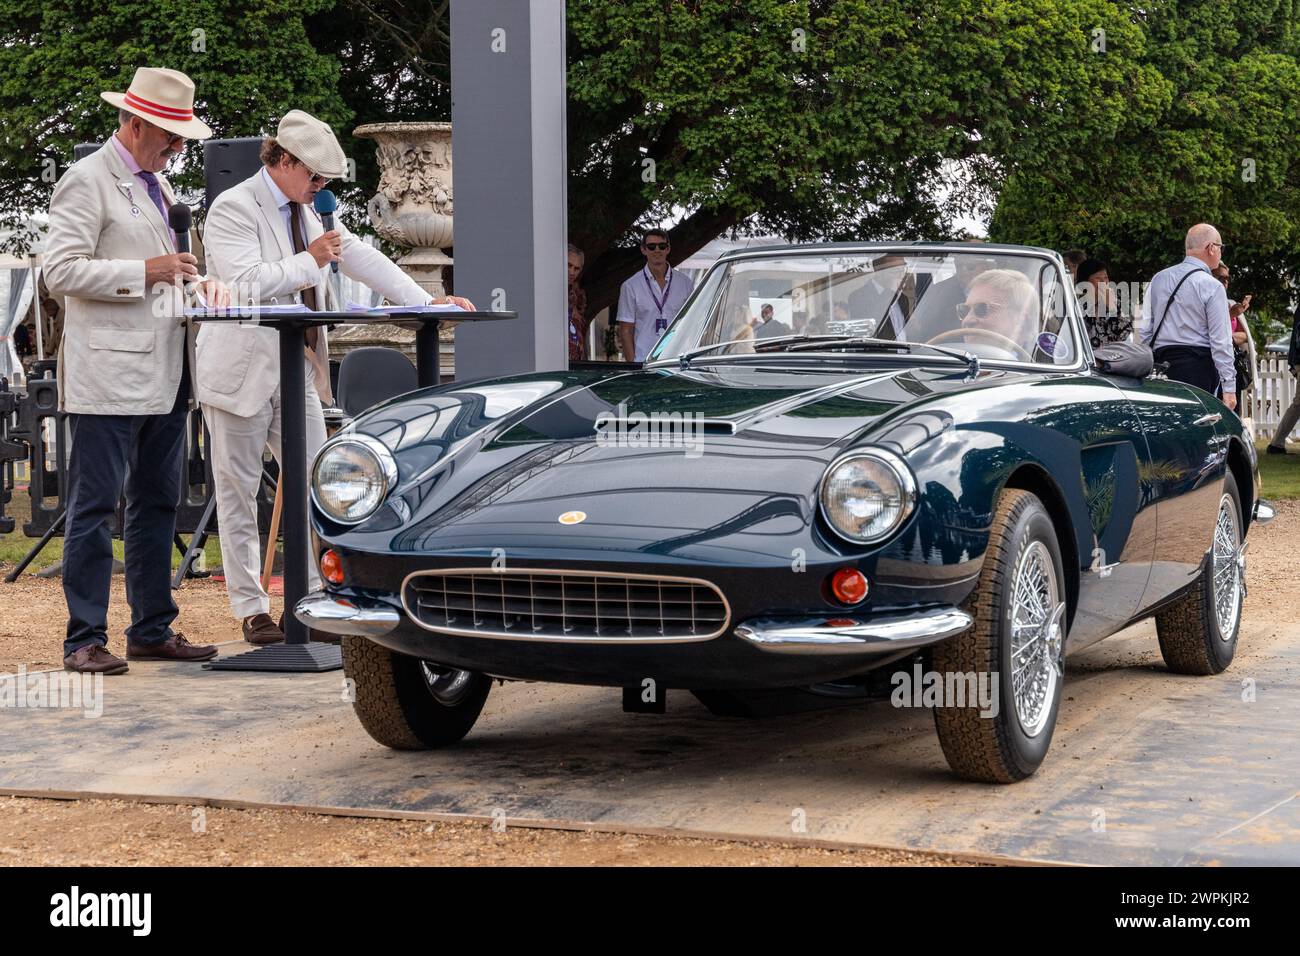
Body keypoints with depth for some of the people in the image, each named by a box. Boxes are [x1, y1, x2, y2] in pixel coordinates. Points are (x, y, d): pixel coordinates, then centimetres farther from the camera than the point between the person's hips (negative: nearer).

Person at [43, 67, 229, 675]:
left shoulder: (155, 182, 20)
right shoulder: (87, 181, -7)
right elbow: (60, 271, -15)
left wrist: (197, 279, 10)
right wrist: (145, 272, -19)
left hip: (164, 373, 9)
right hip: (108, 372, -9)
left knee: (157, 505, 12)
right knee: (94, 508, -5)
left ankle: (152, 630, 19)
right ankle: (85, 639, 0)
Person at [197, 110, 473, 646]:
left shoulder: (303, 210, 14)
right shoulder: (233, 209, -11)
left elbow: (360, 257, 13)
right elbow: (246, 283, -23)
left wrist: (428, 303, 6)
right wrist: (309, 262, -17)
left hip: (295, 370, 8)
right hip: (243, 372, -7)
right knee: (239, 493, 2)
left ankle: (316, 600, 8)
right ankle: (251, 609, 8)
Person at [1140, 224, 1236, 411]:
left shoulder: (1158, 279, 10)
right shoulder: (1212, 286, -6)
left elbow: (1146, 329, 11)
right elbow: (1221, 340, -9)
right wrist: (1229, 387, -8)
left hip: (1161, 361, 6)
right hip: (1199, 365, -6)